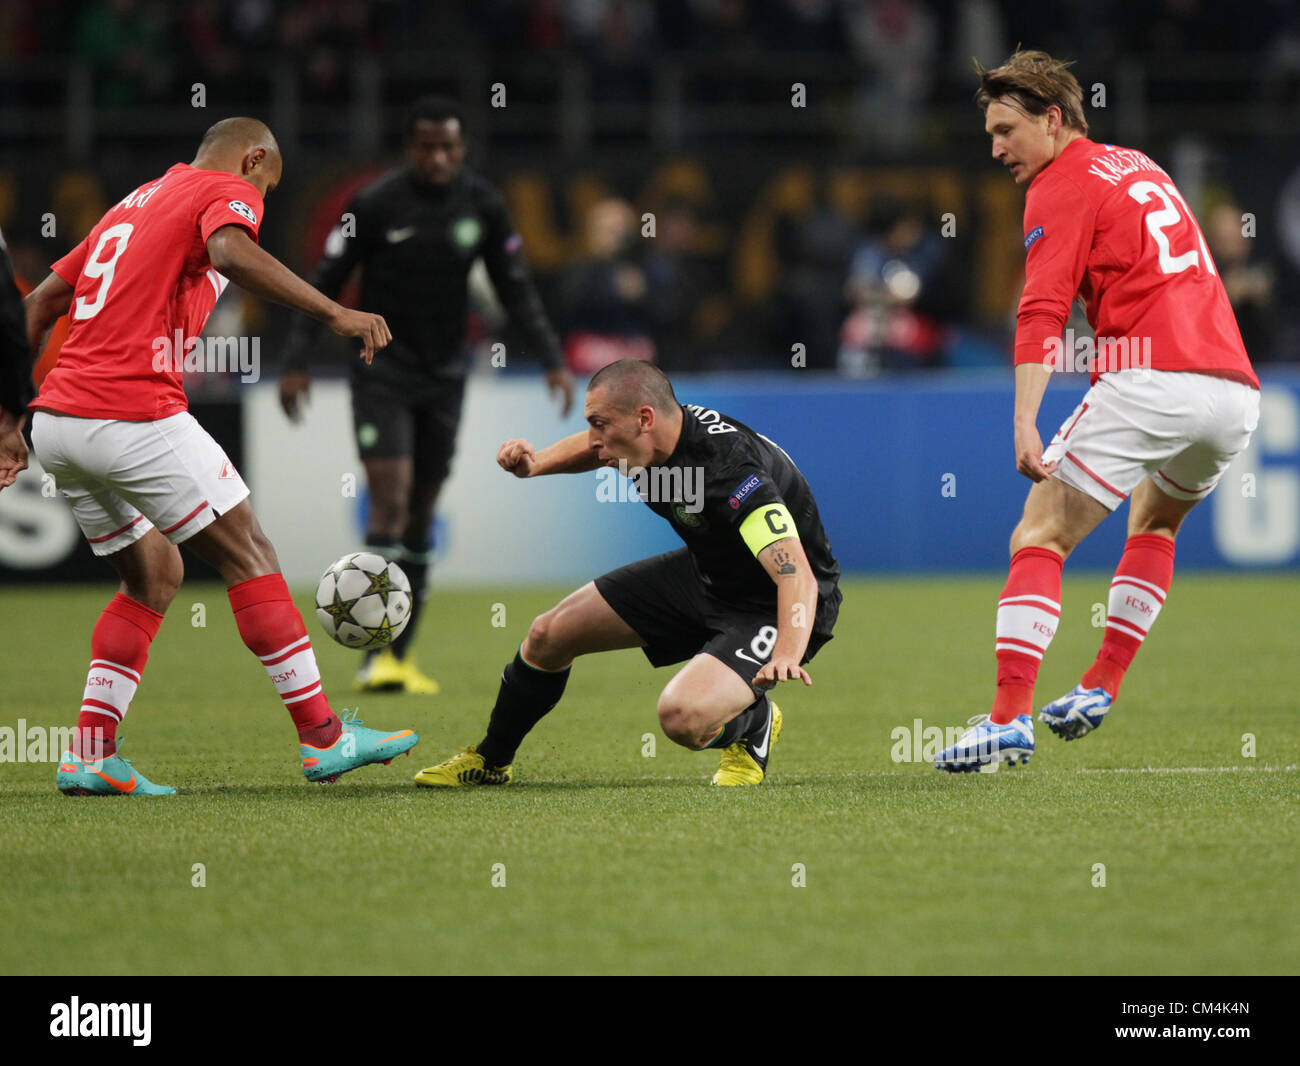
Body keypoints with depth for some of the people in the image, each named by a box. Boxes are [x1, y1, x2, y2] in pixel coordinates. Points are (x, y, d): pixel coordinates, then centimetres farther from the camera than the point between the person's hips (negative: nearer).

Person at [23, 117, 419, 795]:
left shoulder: (136, 202, 27)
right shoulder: (227, 191, 2)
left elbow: (41, 300, 26)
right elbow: (231, 253, -23)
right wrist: (333, 314, -28)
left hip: (55, 420, 8)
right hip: (135, 419, -8)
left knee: (154, 574, 18)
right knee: (248, 557, 0)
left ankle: (89, 756, 10)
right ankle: (323, 739, 0)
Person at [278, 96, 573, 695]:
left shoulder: (483, 206, -1)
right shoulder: (375, 205, -11)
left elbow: (515, 288, 5)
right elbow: (325, 282, -6)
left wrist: (552, 360, -5)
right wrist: (296, 362, -13)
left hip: (444, 375, 4)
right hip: (382, 371, -4)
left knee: (422, 511, 8)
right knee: (390, 499, -17)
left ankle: (400, 656, 16)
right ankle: (377, 656, -19)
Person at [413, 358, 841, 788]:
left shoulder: (730, 471, -36)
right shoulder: (672, 427, -11)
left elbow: (798, 574, -44)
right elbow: (590, 449, 15)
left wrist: (786, 656, -61)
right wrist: (537, 462, -5)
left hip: (774, 607, -8)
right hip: (705, 572, 9)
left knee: (682, 716, -32)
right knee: (549, 633, 7)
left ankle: (754, 725, 3)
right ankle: (490, 761, 32)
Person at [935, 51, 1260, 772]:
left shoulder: (1062, 185, 1)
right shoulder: (1140, 169, 26)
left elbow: (1042, 313, -12)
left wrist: (1025, 423, -22)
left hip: (1151, 380, -8)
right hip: (1235, 385, 8)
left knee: (1039, 538, -6)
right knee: (1155, 523, 32)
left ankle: (1009, 720, -18)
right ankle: (1099, 690, 26)